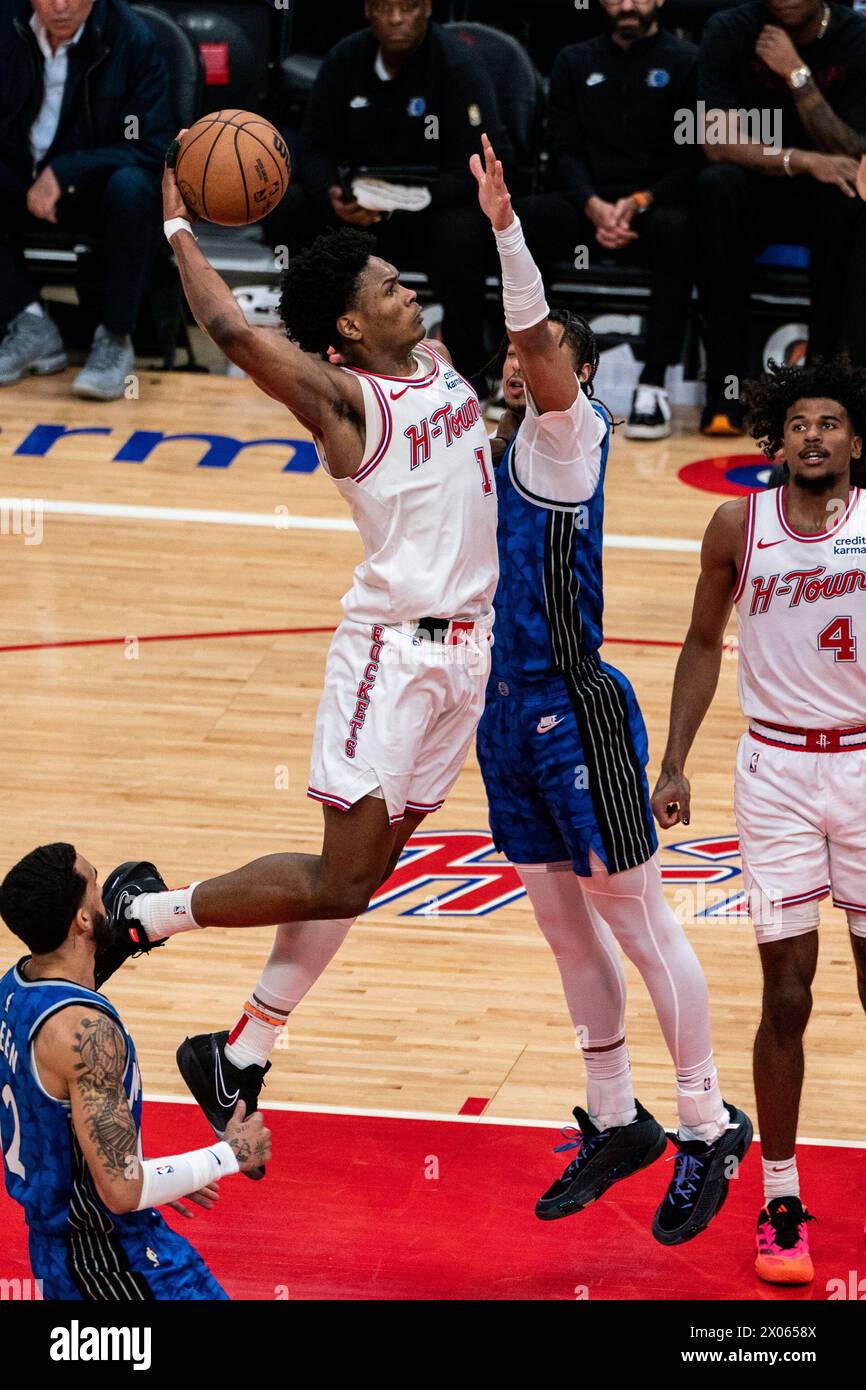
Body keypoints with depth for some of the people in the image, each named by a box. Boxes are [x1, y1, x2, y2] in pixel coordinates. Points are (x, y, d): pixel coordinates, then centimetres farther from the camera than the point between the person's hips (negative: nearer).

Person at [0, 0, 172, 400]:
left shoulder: (131, 38, -16)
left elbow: (151, 152, -15)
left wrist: (64, 172, -28)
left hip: (95, 185, -3)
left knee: (132, 187, -35)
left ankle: (115, 338, -18)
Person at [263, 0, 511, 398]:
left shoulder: (458, 67, -16)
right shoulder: (345, 60, -2)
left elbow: (473, 172, -21)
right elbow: (315, 151, -3)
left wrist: (403, 202, -38)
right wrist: (334, 198, -27)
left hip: (434, 208, -4)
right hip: (360, 208, 4)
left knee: (459, 234, -38)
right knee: (285, 211, -21)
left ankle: (468, 368, -17)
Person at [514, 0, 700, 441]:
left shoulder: (686, 62, 5)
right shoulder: (575, 63, 16)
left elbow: (696, 158, 0)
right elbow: (564, 152, 9)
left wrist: (641, 202, -15)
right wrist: (593, 205, -12)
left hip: (658, 204, -3)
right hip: (589, 205, 3)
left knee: (674, 227, -39)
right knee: (523, 215, -28)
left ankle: (653, 383, -40)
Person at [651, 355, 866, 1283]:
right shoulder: (739, 527, -2)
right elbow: (704, 644, 9)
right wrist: (674, 765, 5)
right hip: (777, 770, 0)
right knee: (787, 995, -1)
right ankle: (781, 1208, 8)